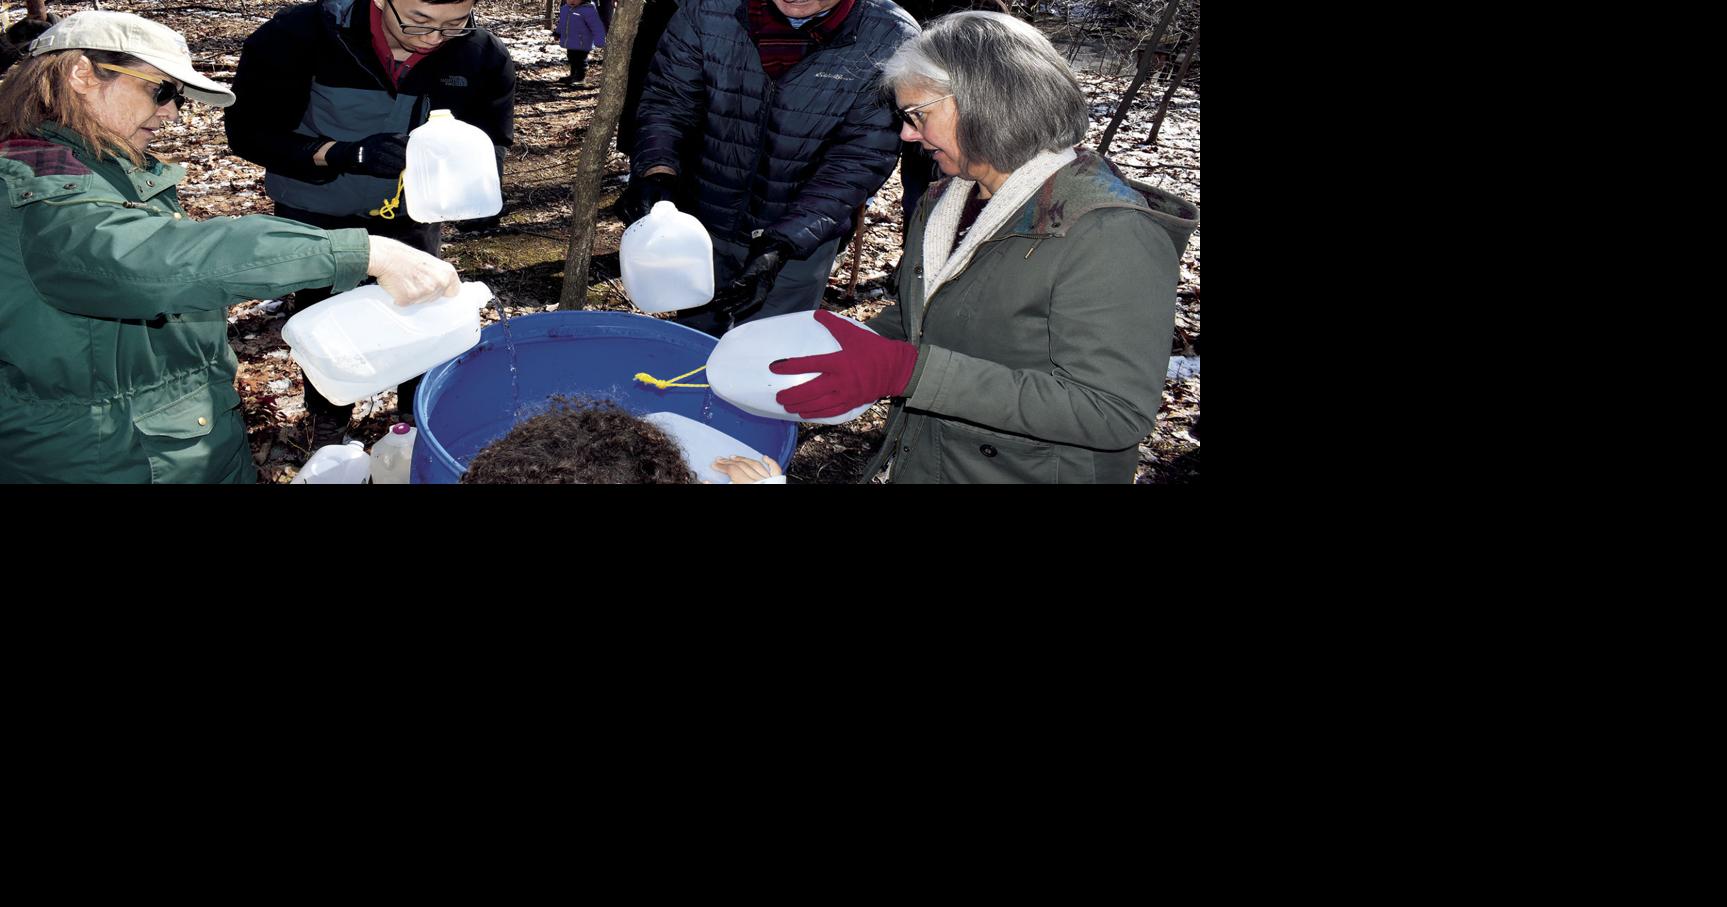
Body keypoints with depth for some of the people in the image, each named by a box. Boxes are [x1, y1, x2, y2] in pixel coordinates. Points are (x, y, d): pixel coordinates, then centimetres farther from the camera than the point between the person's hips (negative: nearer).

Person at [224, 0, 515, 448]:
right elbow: (249, 131, -20)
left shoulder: (484, 56, -22)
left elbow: (493, 146, -9)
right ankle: (328, 427, 41)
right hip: (317, 220, -1)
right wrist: (345, 155, -36)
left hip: (412, 217, 1)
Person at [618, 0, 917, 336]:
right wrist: (656, 170, -29)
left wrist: (781, 245, -31)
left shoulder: (894, 40, -21)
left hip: (802, 242, -2)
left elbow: (859, 159, -22)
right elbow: (667, 99, -7)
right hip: (704, 221, 2)